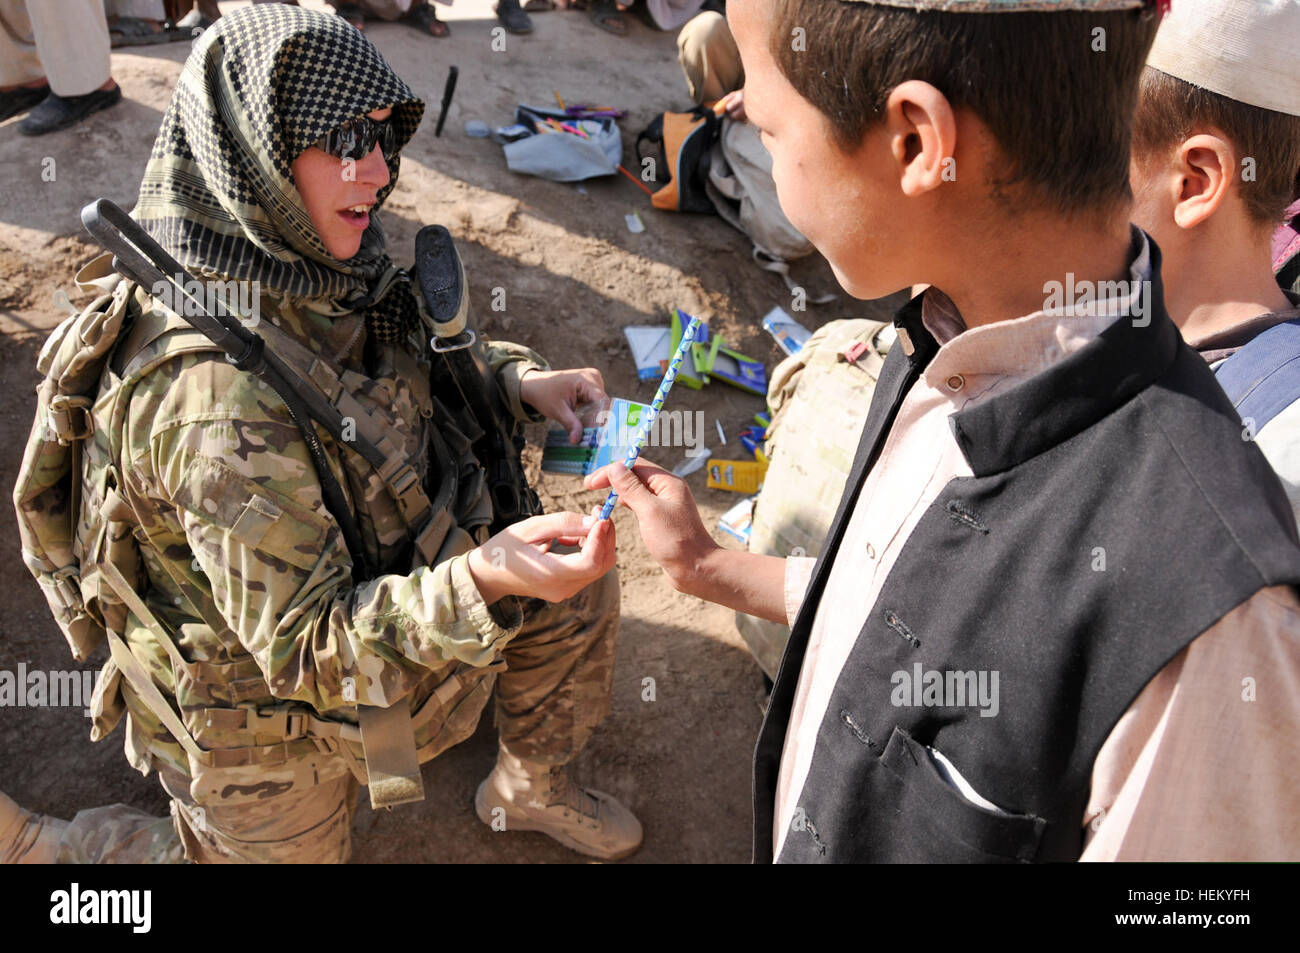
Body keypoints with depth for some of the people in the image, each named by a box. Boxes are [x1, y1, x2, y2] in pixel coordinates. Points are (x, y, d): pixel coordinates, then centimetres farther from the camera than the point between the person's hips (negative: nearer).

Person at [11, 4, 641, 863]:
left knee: (580, 581, 6)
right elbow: (306, 647, -33)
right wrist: (482, 582, -48)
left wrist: (516, 381, -8)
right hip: (274, 710, -7)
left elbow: (404, 360, 10)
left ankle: (533, 788, 30)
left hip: (370, 590, 7)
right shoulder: (216, 401, -38)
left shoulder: (311, 275, -12)